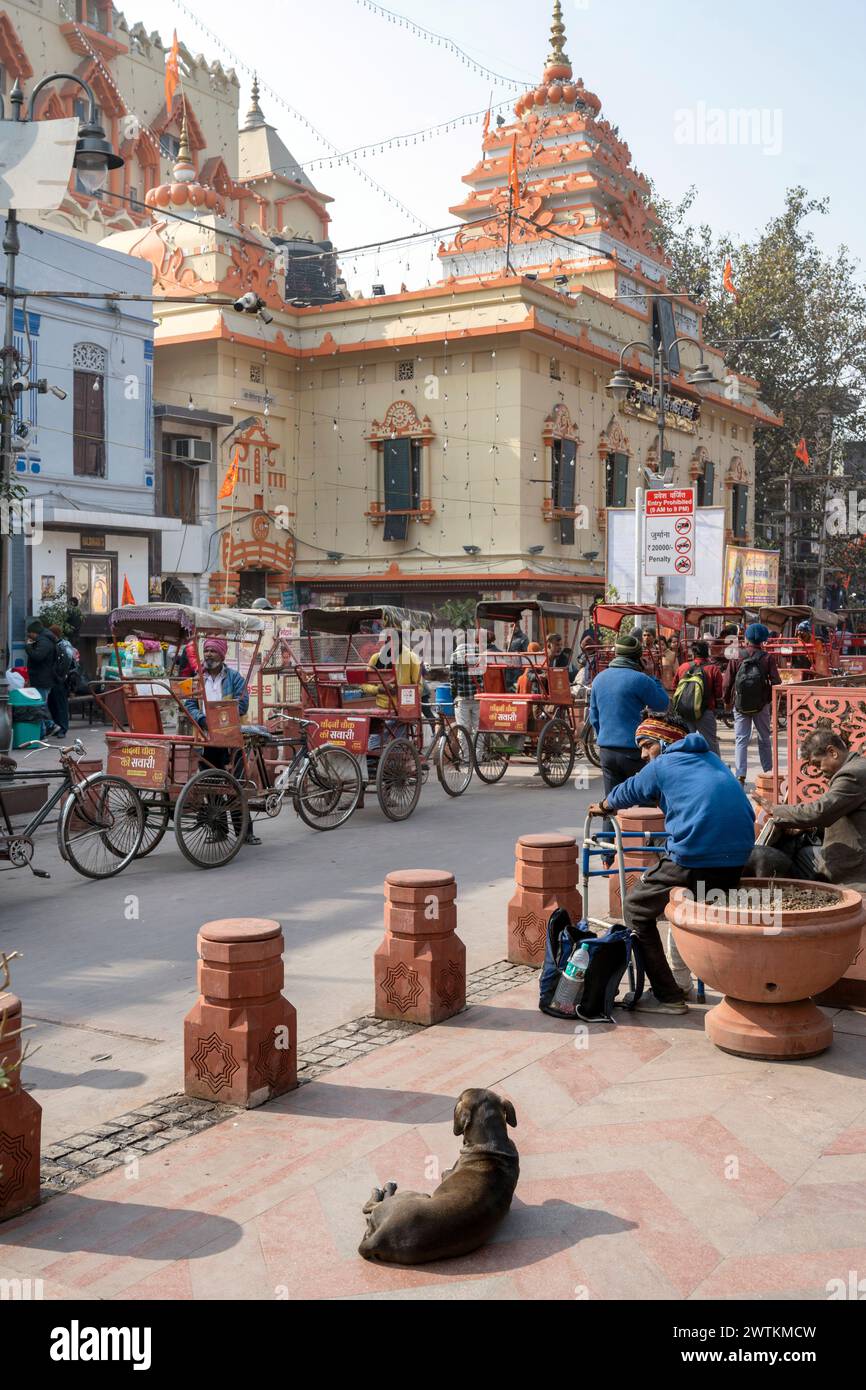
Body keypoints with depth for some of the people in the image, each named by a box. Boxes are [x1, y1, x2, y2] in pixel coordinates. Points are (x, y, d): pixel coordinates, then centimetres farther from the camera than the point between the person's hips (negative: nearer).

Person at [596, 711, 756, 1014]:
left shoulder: (661, 766, 7)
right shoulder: (711, 759, 23)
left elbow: (626, 793, 24)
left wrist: (604, 806, 47)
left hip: (693, 860, -6)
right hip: (739, 859, 6)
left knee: (636, 910, 12)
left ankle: (667, 997, 8)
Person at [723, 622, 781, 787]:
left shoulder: (736, 658, -5)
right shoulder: (768, 658, -5)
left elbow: (727, 683, -5)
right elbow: (776, 681, -7)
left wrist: (727, 700, 11)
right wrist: (772, 699, 10)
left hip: (740, 705, -1)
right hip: (761, 705, 1)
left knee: (741, 740, 0)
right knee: (765, 739, 16)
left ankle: (740, 776, -11)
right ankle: (768, 772, 25)